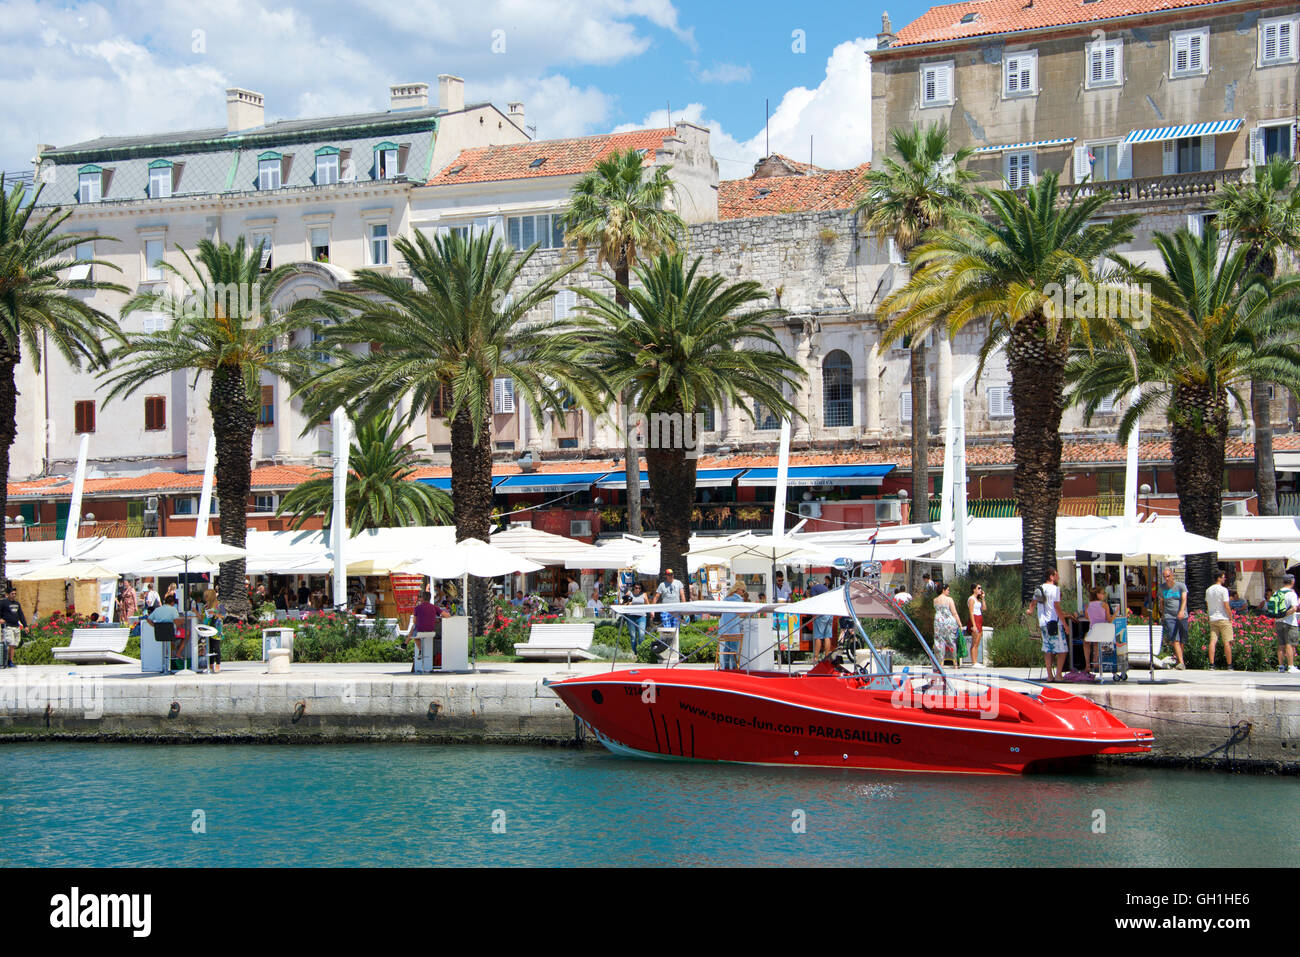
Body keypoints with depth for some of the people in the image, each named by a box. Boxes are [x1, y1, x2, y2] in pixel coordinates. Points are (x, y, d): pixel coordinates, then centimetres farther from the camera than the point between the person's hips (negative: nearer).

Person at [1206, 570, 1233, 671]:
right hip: (1223, 618, -6)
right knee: (1227, 642, -1)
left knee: (1213, 641, 0)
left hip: (1212, 619, 6)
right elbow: (1226, 606, -13)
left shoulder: (1208, 590, 9)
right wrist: (1231, 617, -3)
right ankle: (1229, 666, 1)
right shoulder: (1223, 590, -11)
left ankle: (1211, 665, -6)